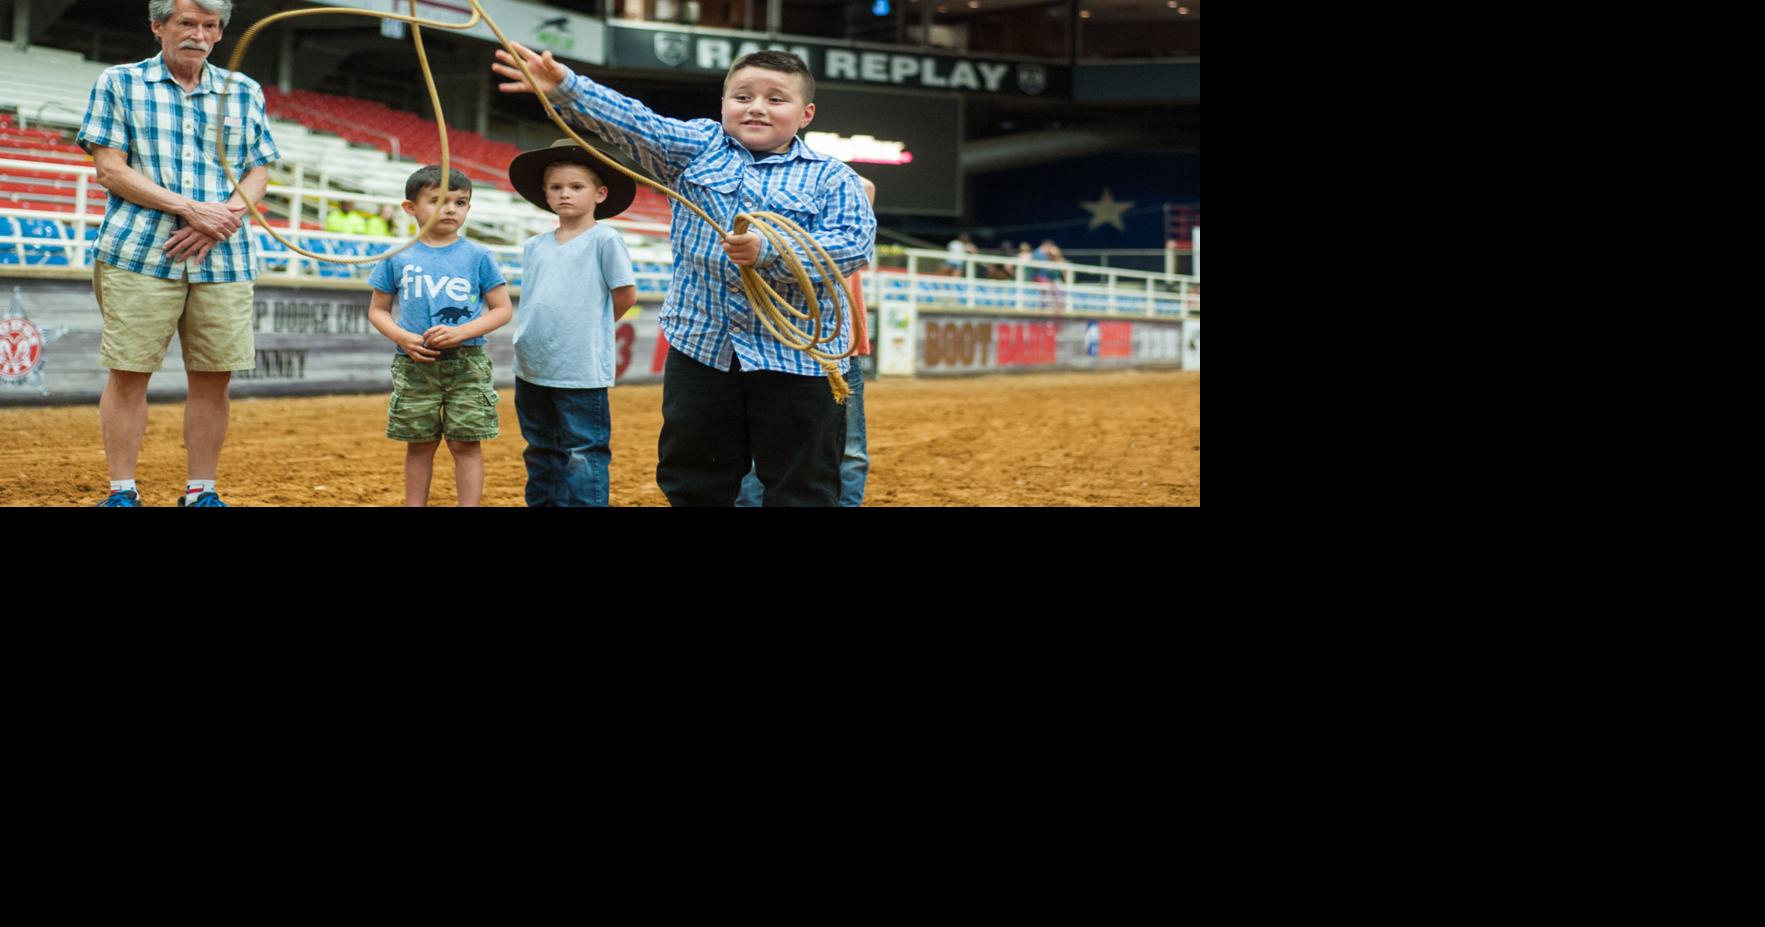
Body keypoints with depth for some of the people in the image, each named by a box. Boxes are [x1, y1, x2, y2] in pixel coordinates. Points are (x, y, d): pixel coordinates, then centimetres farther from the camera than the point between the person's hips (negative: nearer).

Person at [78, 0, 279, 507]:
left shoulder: (245, 93, 16)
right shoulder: (119, 83, 7)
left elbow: (259, 172, 12)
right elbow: (110, 168, -2)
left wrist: (221, 219, -9)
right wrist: (190, 208, -12)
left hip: (224, 260, 3)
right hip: (138, 255, -3)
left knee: (213, 378, 1)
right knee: (129, 373, -4)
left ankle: (201, 492, 12)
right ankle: (121, 491, 3)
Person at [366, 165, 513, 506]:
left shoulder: (478, 256, -1)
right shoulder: (397, 259, 2)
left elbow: (503, 309, 0)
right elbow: (377, 310, 9)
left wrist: (463, 332, -15)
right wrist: (403, 338, -10)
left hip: (467, 365, -1)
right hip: (415, 365, 1)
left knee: (465, 443, 0)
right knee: (419, 444, 9)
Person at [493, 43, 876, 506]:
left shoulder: (830, 177, -1)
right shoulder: (700, 148, 7)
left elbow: (854, 243, -15)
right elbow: (636, 124, -7)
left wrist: (769, 251, -26)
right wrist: (565, 87, -23)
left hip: (797, 356, -3)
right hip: (700, 347, 3)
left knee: (801, 489, 4)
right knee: (694, 484, 11)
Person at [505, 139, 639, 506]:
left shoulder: (604, 239, -6)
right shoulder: (534, 247, 11)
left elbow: (626, 295, -2)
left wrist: (591, 329, 7)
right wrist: (537, 337, 8)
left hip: (582, 373, -6)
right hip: (532, 370, 6)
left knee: (584, 458, -3)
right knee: (541, 455, 16)